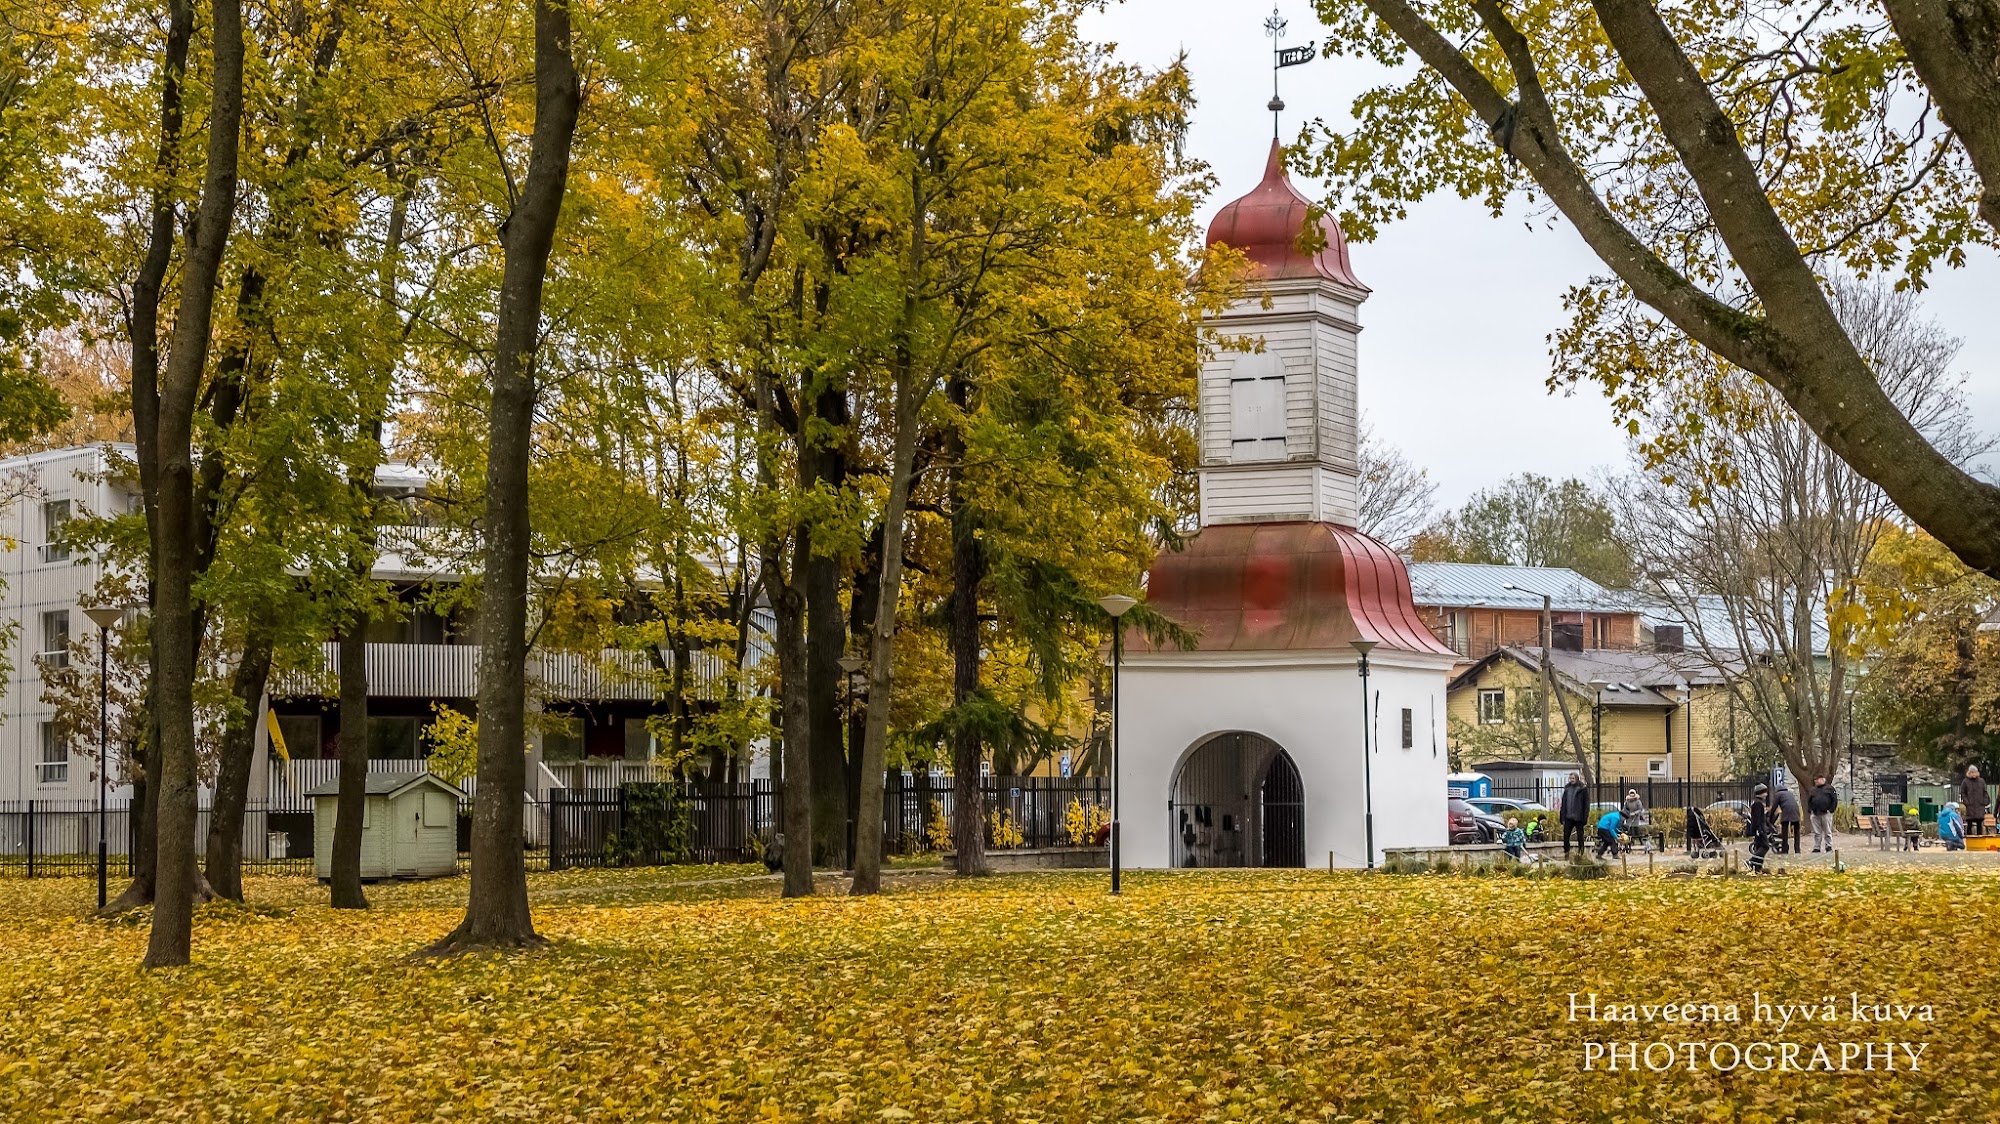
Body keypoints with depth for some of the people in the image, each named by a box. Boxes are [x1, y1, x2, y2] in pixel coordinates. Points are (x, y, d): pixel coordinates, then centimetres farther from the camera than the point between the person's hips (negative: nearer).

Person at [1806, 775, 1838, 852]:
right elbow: (1809, 800, 22)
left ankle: (1828, 846, 5)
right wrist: (1810, 810, 7)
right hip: (1815, 814, 4)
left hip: (1826, 814, -4)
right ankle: (1816, 848, 8)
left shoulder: (1829, 788, 3)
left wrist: (1831, 810, -9)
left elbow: (1834, 800, -1)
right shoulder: (1813, 789, 17)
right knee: (1817, 832, 5)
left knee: (1827, 832, 0)